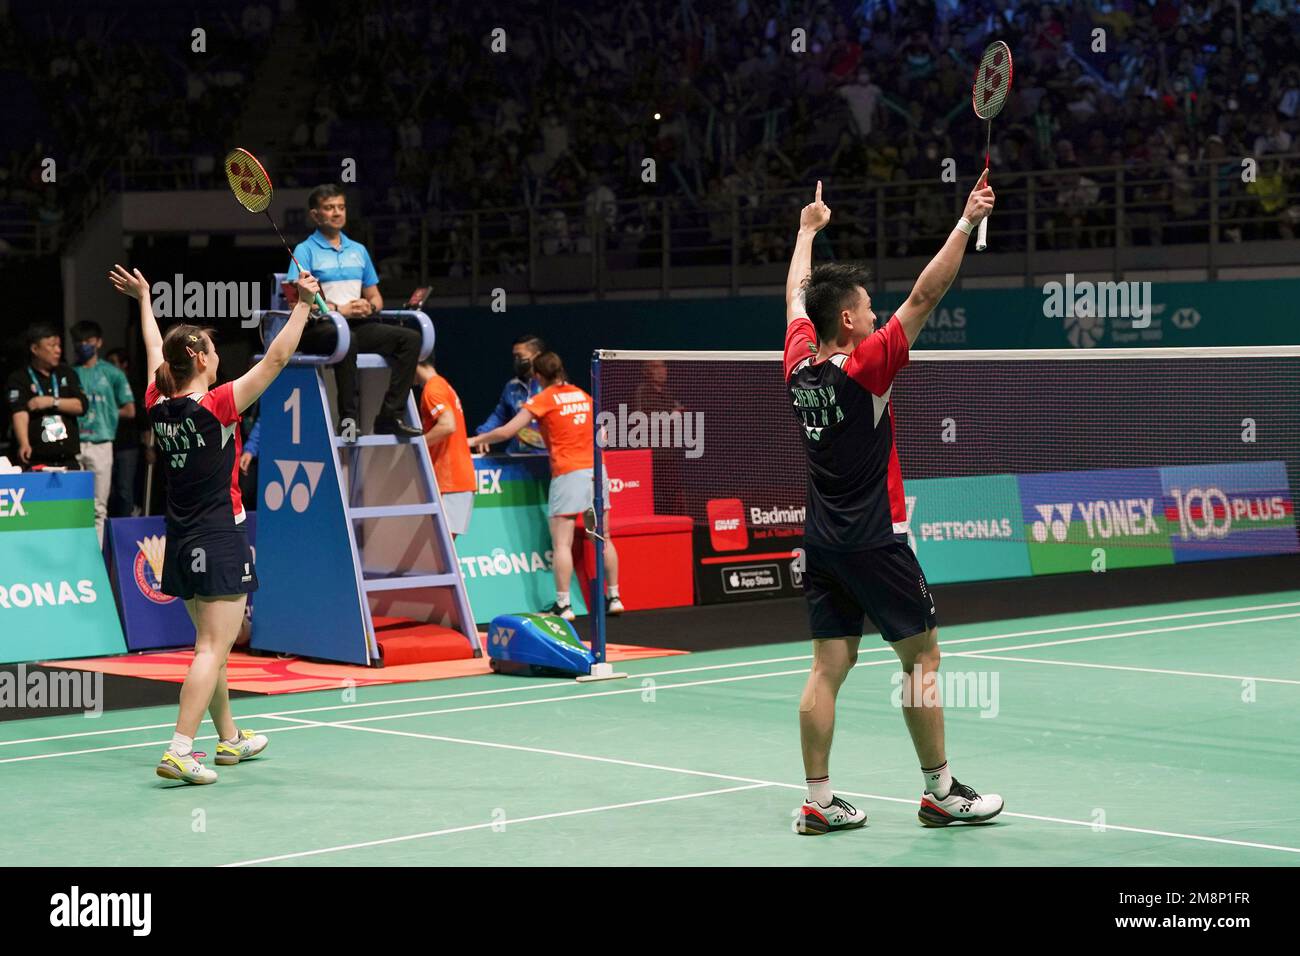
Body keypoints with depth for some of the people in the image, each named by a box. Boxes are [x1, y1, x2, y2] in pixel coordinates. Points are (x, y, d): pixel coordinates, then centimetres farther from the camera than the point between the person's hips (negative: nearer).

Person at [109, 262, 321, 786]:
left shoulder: (158, 405, 1)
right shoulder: (217, 405, -16)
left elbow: (154, 352, 20)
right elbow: (276, 358, -15)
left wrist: (144, 300, 35)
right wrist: (304, 304, -8)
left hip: (181, 543, 8)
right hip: (220, 541, -8)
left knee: (213, 644, 20)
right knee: (213, 649, -9)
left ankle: (229, 738, 33)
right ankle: (179, 751, -18)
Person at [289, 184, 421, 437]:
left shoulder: (358, 250, 22)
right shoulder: (305, 251, 4)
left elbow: (375, 297, 25)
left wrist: (369, 306, 0)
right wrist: (338, 310, -18)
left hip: (358, 325, 6)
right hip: (318, 328, -6)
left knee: (410, 338, -17)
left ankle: (390, 416, -23)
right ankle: (348, 419, -39)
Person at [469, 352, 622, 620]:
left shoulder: (543, 399, -2)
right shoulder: (583, 396, 14)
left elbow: (507, 431, -5)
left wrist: (476, 440, 9)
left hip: (568, 474, -6)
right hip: (596, 470, 6)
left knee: (562, 544, -5)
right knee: (603, 539, 12)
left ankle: (563, 605, -9)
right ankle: (613, 598, 15)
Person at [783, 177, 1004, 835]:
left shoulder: (798, 366, 3)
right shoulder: (864, 367, -14)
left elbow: (796, 296, 21)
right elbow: (925, 296, -16)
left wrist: (808, 229, 35)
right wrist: (966, 223, -14)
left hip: (822, 544, 7)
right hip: (874, 541, -7)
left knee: (829, 667, 5)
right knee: (922, 656, 4)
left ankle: (819, 801, 4)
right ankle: (940, 792, 8)